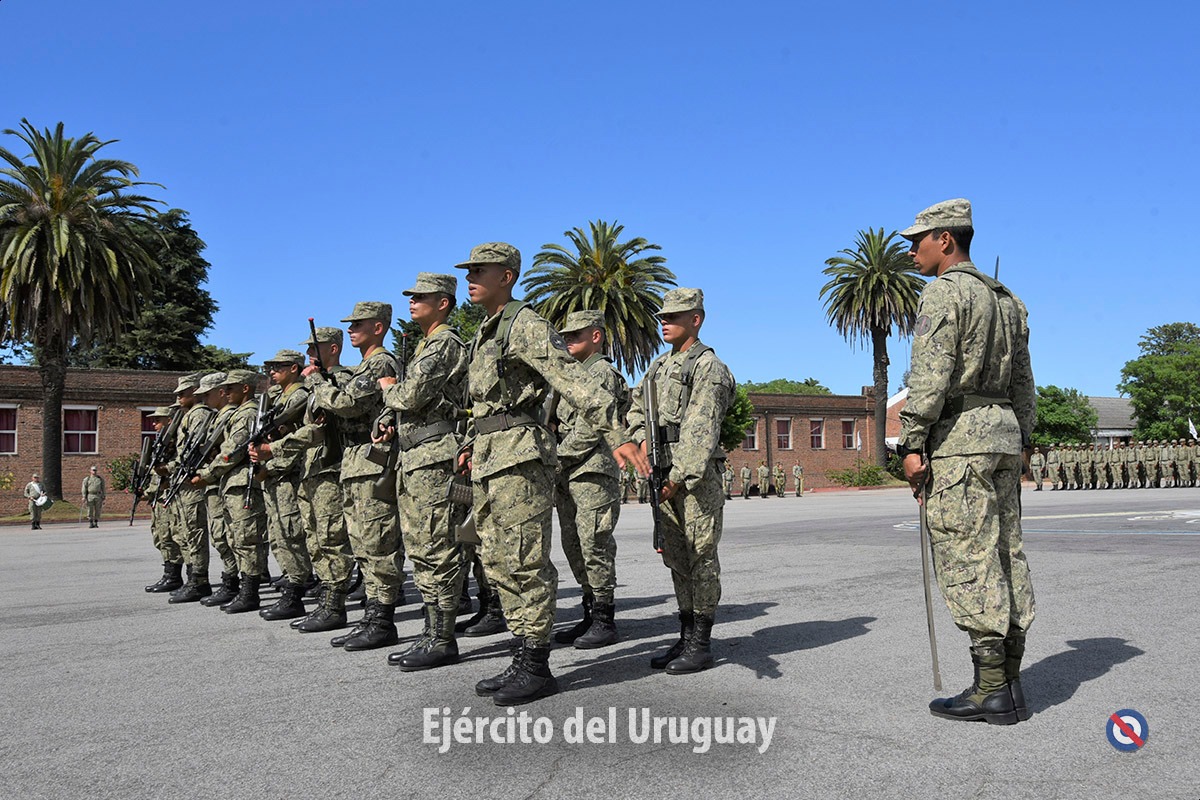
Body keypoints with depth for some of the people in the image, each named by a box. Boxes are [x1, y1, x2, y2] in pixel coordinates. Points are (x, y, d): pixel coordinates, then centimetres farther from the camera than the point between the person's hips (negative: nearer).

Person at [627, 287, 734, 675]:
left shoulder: (708, 367, -8)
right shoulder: (660, 366, 18)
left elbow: (701, 429, -17)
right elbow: (636, 406, 25)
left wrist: (680, 476, -23)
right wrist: (641, 436, 5)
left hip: (697, 474, -8)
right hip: (664, 472, 8)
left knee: (701, 557, -3)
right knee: (677, 559, 12)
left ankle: (701, 645, 4)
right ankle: (686, 638, 20)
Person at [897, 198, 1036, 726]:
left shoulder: (943, 291, -8)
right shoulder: (1007, 300, 20)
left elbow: (930, 374, -18)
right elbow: (1023, 384, 21)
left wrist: (912, 444, -17)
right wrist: (1017, 445, 23)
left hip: (958, 436, -9)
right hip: (1002, 432, 9)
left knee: (968, 563, -7)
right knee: (1006, 559, 8)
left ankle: (991, 691, -5)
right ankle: (1010, 684, 12)